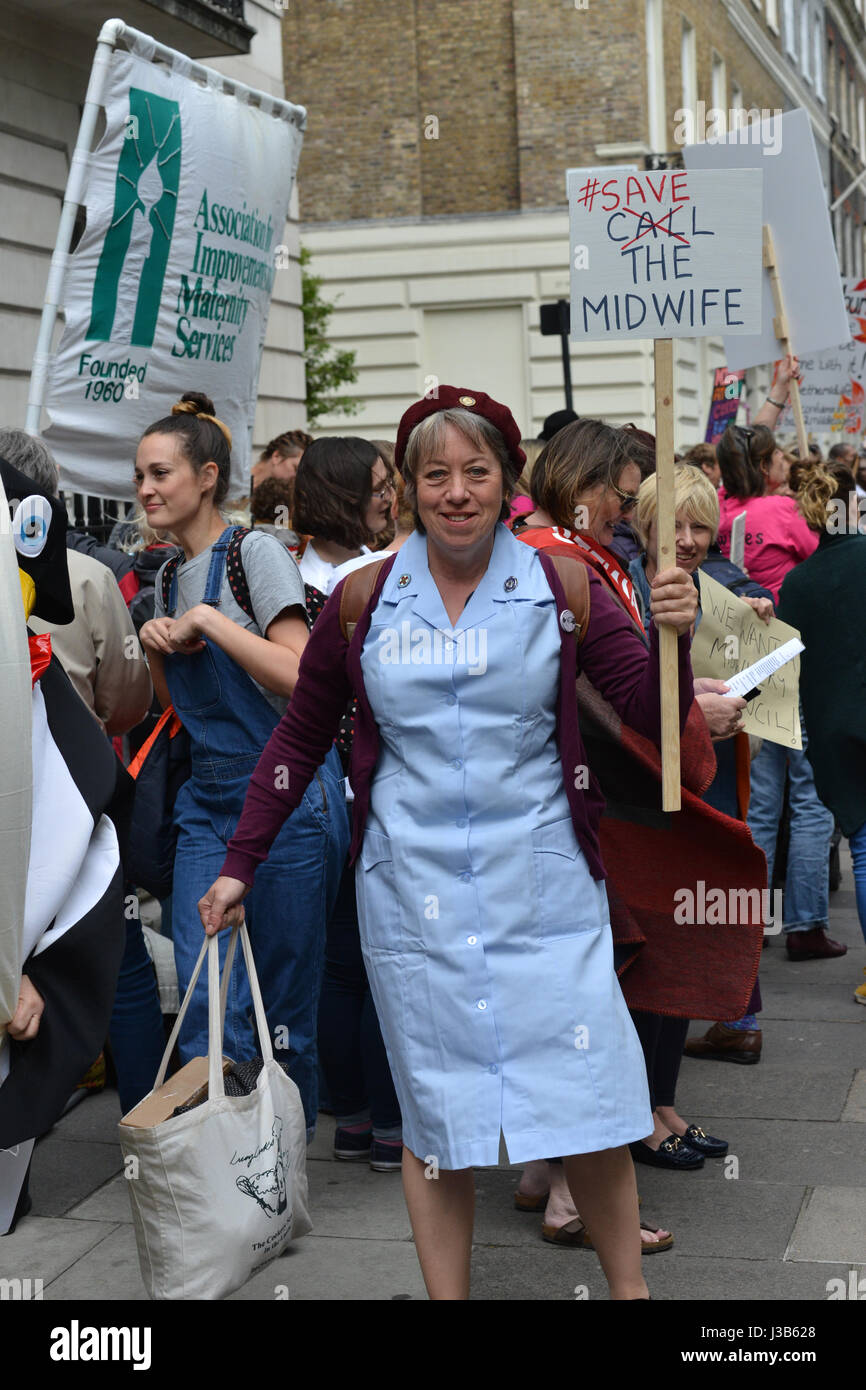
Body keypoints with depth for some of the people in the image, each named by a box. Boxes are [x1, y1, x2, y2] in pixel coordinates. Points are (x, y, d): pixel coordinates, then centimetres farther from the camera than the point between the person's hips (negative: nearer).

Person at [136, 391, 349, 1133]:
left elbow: (299, 678, -19)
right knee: (206, 1004, -4)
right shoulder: (170, 576, 14)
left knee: (287, 1005, 4)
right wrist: (158, 646, 3)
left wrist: (208, 620, -16)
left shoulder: (256, 552, -7)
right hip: (209, 800, 6)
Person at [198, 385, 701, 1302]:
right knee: (434, 1118, 9)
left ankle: (628, 1287, 20)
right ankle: (446, 1295, 24)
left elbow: (654, 716, 0)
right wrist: (240, 865, 9)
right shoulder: (363, 601, 1)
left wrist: (672, 636, -19)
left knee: (588, 1103, 1)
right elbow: (299, 738, 10)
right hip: (412, 892, 1)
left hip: (542, 886, 0)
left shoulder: (561, 590, 0)